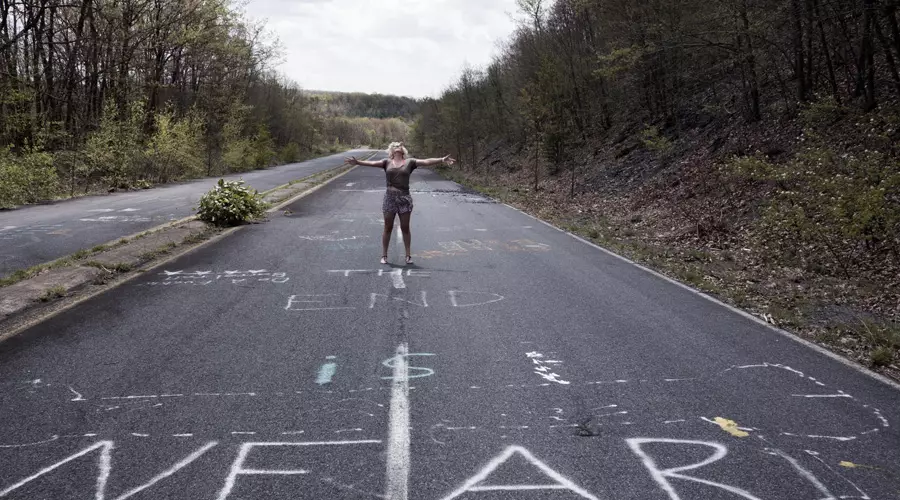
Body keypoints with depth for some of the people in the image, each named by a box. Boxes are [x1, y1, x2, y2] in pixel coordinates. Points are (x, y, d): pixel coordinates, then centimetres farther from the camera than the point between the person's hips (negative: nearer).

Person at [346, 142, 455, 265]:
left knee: (405, 228, 7)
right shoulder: (387, 162, 6)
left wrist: (442, 160, -15)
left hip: (405, 198, 0)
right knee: (388, 228, 7)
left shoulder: (409, 162, 4)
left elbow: (426, 162, -4)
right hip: (389, 198, 0)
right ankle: (384, 255, 15)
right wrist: (358, 162, -19)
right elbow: (373, 163, -4)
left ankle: (408, 255, 16)